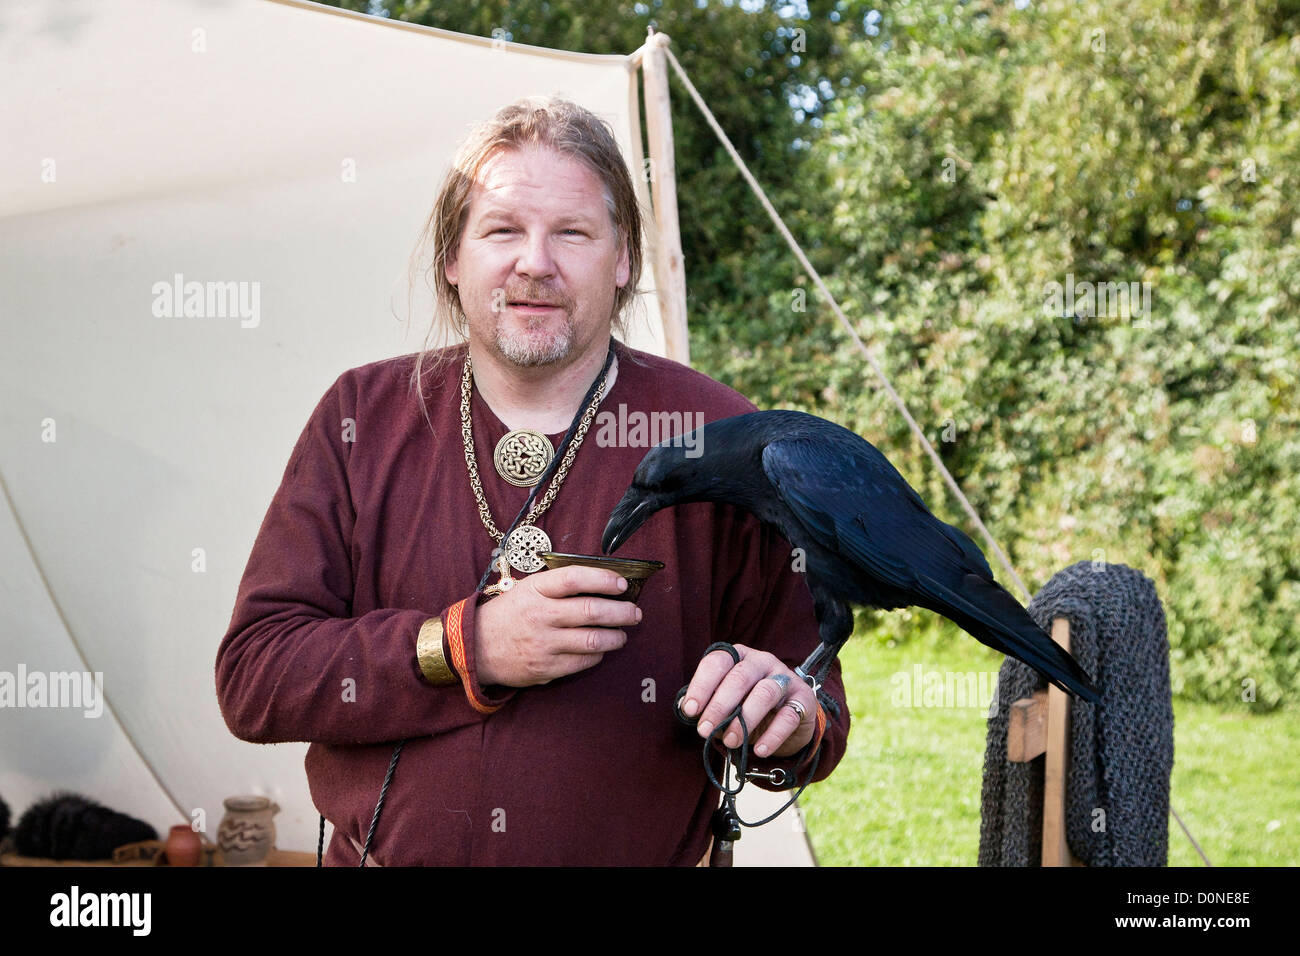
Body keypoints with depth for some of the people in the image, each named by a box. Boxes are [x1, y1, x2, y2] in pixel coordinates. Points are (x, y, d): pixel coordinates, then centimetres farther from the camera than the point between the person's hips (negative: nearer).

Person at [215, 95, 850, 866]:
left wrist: (790, 722, -25)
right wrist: (466, 649, -19)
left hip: (638, 855, -1)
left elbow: (818, 701, -2)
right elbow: (250, 679, -8)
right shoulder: (363, 418, -2)